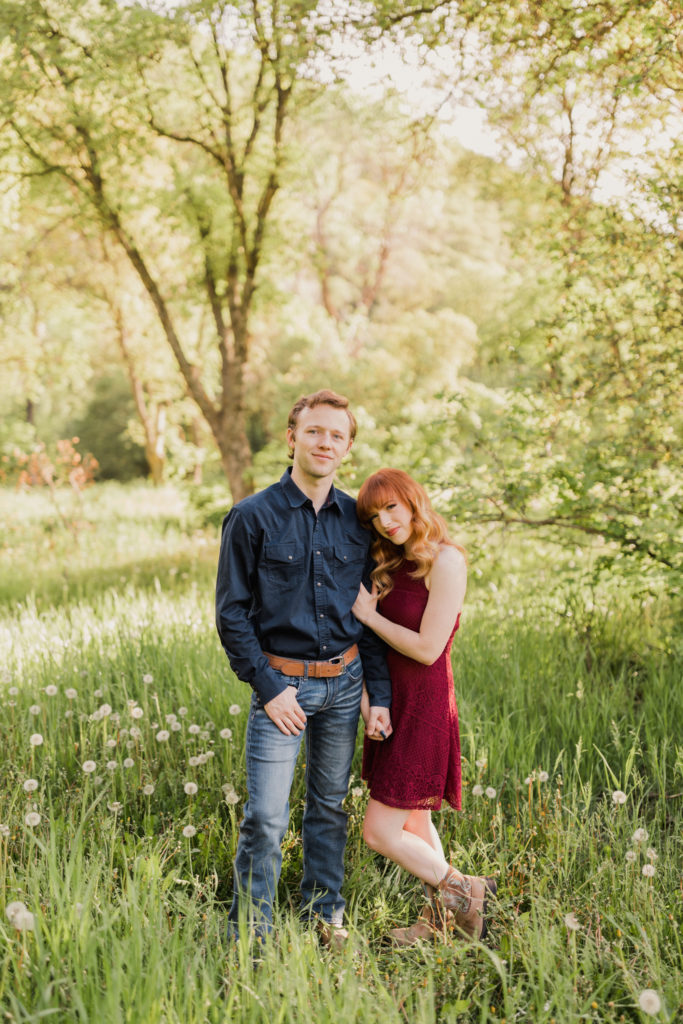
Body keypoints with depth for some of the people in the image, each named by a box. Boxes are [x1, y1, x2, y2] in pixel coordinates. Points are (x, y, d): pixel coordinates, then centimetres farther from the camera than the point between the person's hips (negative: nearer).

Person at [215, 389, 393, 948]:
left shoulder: (357, 520, 5)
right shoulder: (253, 517, -7)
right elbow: (232, 614, -5)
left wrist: (379, 694, 6)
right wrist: (269, 687, -11)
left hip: (344, 681, 4)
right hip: (282, 682, -4)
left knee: (330, 806, 16)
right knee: (266, 818, -5)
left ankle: (325, 911, 34)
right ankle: (250, 935, 11)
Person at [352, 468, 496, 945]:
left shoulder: (445, 561, -16)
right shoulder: (394, 565, 9)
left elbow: (427, 649, -20)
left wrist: (368, 614, -11)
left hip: (424, 709, -8)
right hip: (392, 703, 8)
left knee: (380, 831, -5)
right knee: (412, 822, 19)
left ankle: (465, 891, 12)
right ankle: (441, 914, 35)